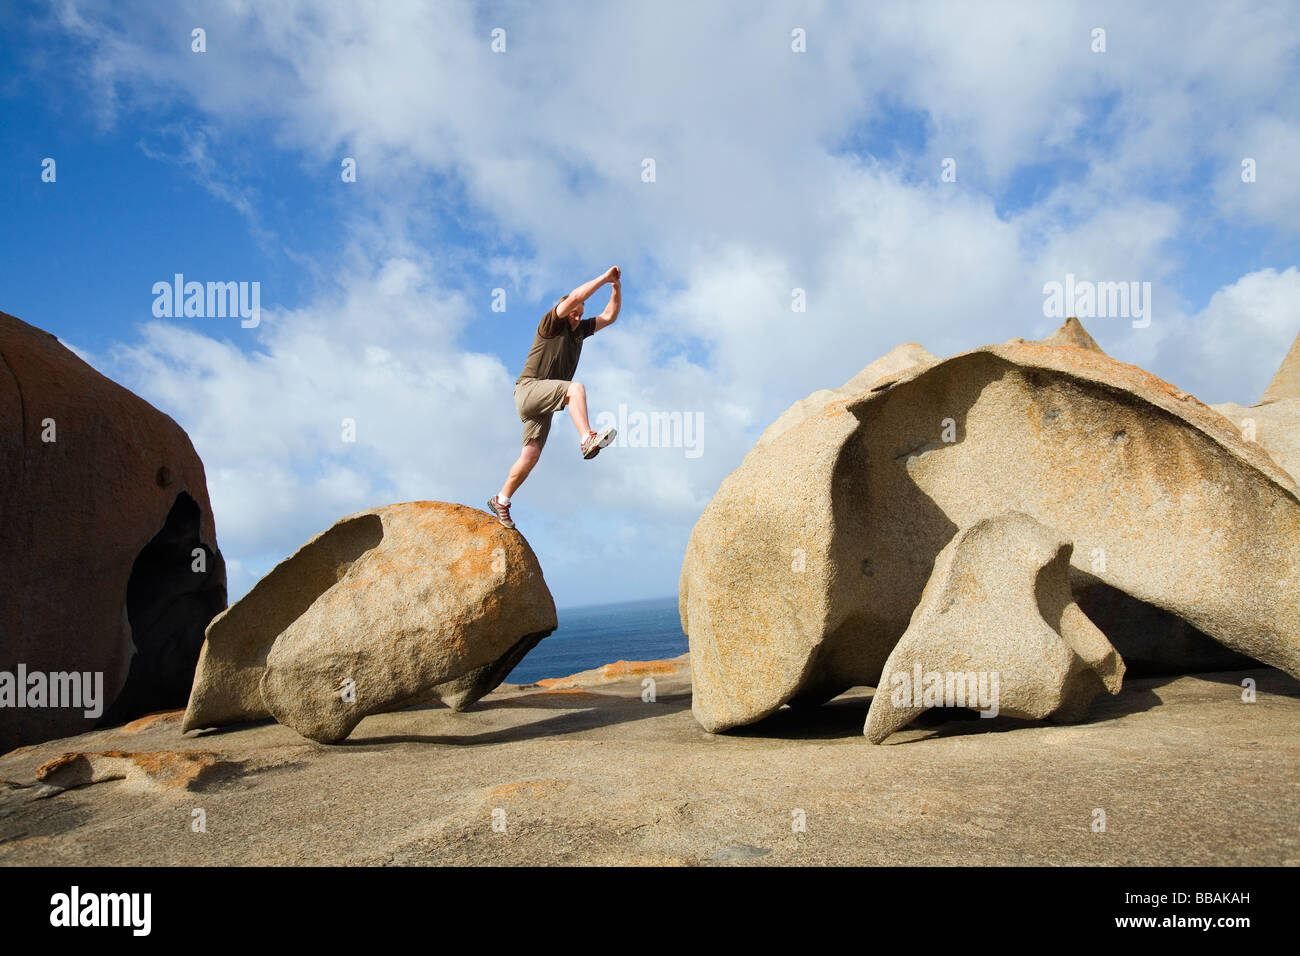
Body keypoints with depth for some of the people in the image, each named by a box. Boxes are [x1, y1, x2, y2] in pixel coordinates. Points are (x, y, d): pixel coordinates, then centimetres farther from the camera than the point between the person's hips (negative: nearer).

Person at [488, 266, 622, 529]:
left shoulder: (578, 331, 19)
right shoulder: (551, 324, -1)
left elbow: (609, 316, 18)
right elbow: (573, 299, -15)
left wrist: (617, 289, 3)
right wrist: (604, 278, -11)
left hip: (543, 403, 7)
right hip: (529, 388, -7)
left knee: (531, 457, 1)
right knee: (575, 388, -30)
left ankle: (501, 501, 12)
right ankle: (587, 440, -42)